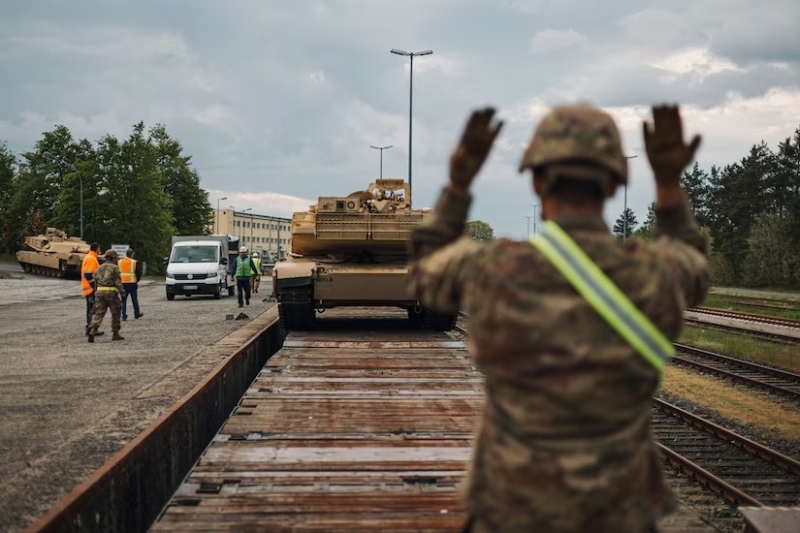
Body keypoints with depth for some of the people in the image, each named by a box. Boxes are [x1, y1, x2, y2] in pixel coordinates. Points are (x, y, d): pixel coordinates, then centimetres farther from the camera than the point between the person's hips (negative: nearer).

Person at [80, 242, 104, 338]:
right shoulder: (91, 259, -15)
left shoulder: (88, 257, 17)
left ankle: (89, 328, 20)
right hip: (91, 288, -10)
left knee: (91, 309, 15)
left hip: (87, 288, 10)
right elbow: (88, 275, -23)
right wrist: (95, 285, -20)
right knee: (93, 309, -8)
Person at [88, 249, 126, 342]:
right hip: (111, 292, -5)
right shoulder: (114, 268, -4)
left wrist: (97, 291, 21)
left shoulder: (99, 268, 15)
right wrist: (122, 293, -11)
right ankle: (116, 334, 12)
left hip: (100, 291, 5)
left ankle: (92, 330, -19)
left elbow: (95, 279, 16)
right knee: (115, 314, 8)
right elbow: (118, 282, -11)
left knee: (99, 313, 1)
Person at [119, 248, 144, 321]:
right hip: (132, 284, -2)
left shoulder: (119, 262, 3)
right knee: (134, 299, 11)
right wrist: (137, 280, 12)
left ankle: (124, 315, -1)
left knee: (123, 300, 5)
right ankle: (137, 314, 23)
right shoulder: (135, 262, -8)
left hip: (122, 283, 2)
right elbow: (138, 273, -6)